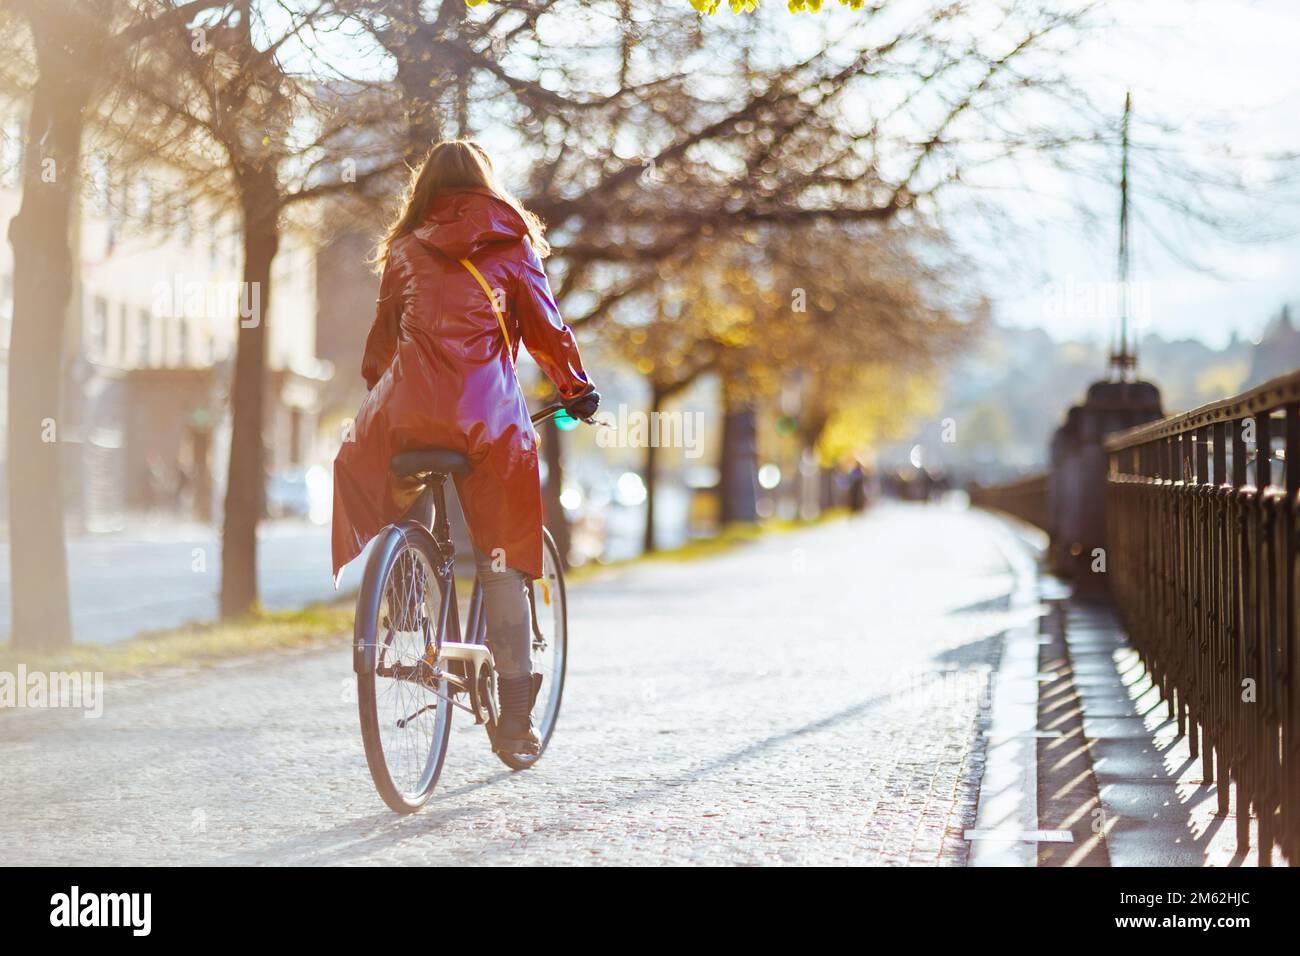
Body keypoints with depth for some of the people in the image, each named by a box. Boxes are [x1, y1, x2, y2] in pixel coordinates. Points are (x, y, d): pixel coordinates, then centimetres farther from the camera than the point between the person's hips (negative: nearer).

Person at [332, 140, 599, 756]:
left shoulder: (405, 249, 18)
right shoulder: (510, 246, 11)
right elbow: (545, 327, 10)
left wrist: (377, 391, 37)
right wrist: (577, 391, 23)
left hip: (406, 406, 1)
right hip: (486, 413, -1)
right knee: (502, 557, 5)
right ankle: (514, 718, 3)